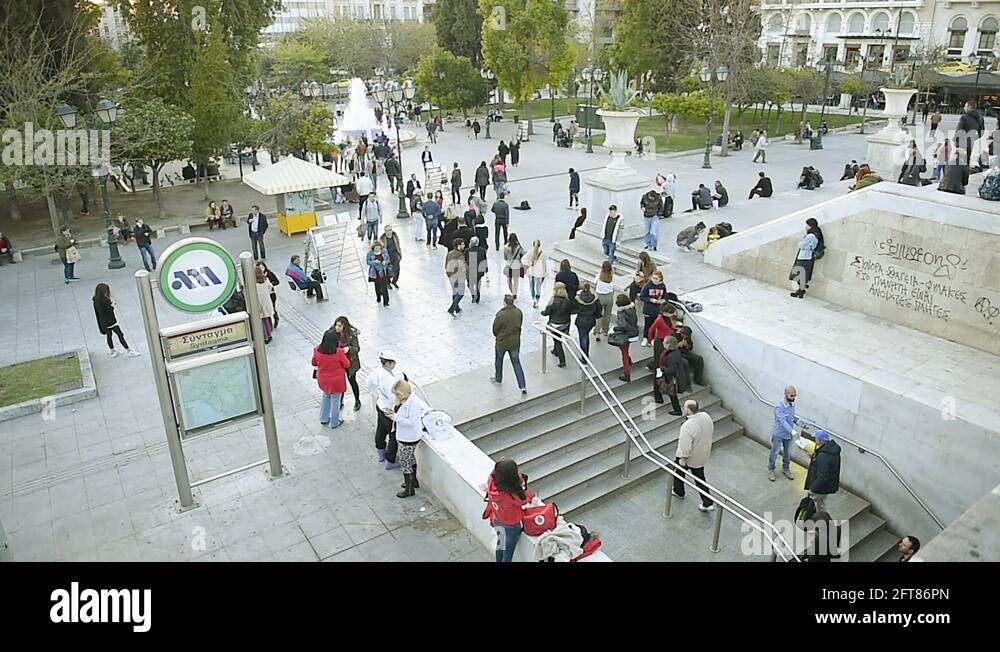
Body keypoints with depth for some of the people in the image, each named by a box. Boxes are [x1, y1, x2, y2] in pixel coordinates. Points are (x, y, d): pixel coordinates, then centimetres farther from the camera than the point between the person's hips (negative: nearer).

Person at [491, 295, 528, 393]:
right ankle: (523, 386, 4)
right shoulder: (518, 312, -11)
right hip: (515, 342, 3)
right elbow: (519, 325, 2)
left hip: (502, 342, -3)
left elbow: (495, 329, -12)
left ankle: (498, 379, 43)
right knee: (516, 362, 11)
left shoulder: (500, 314, -24)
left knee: (498, 360, 23)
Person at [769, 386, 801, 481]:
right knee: (774, 453, 11)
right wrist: (792, 431, -47)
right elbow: (783, 421, -36)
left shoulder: (792, 404, -5)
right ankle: (771, 470, 31)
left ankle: (786, 469, 43)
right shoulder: (779, 406, -28)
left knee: (788, 454, 21)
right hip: (778, 434, -6)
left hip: (789, 434, 6)